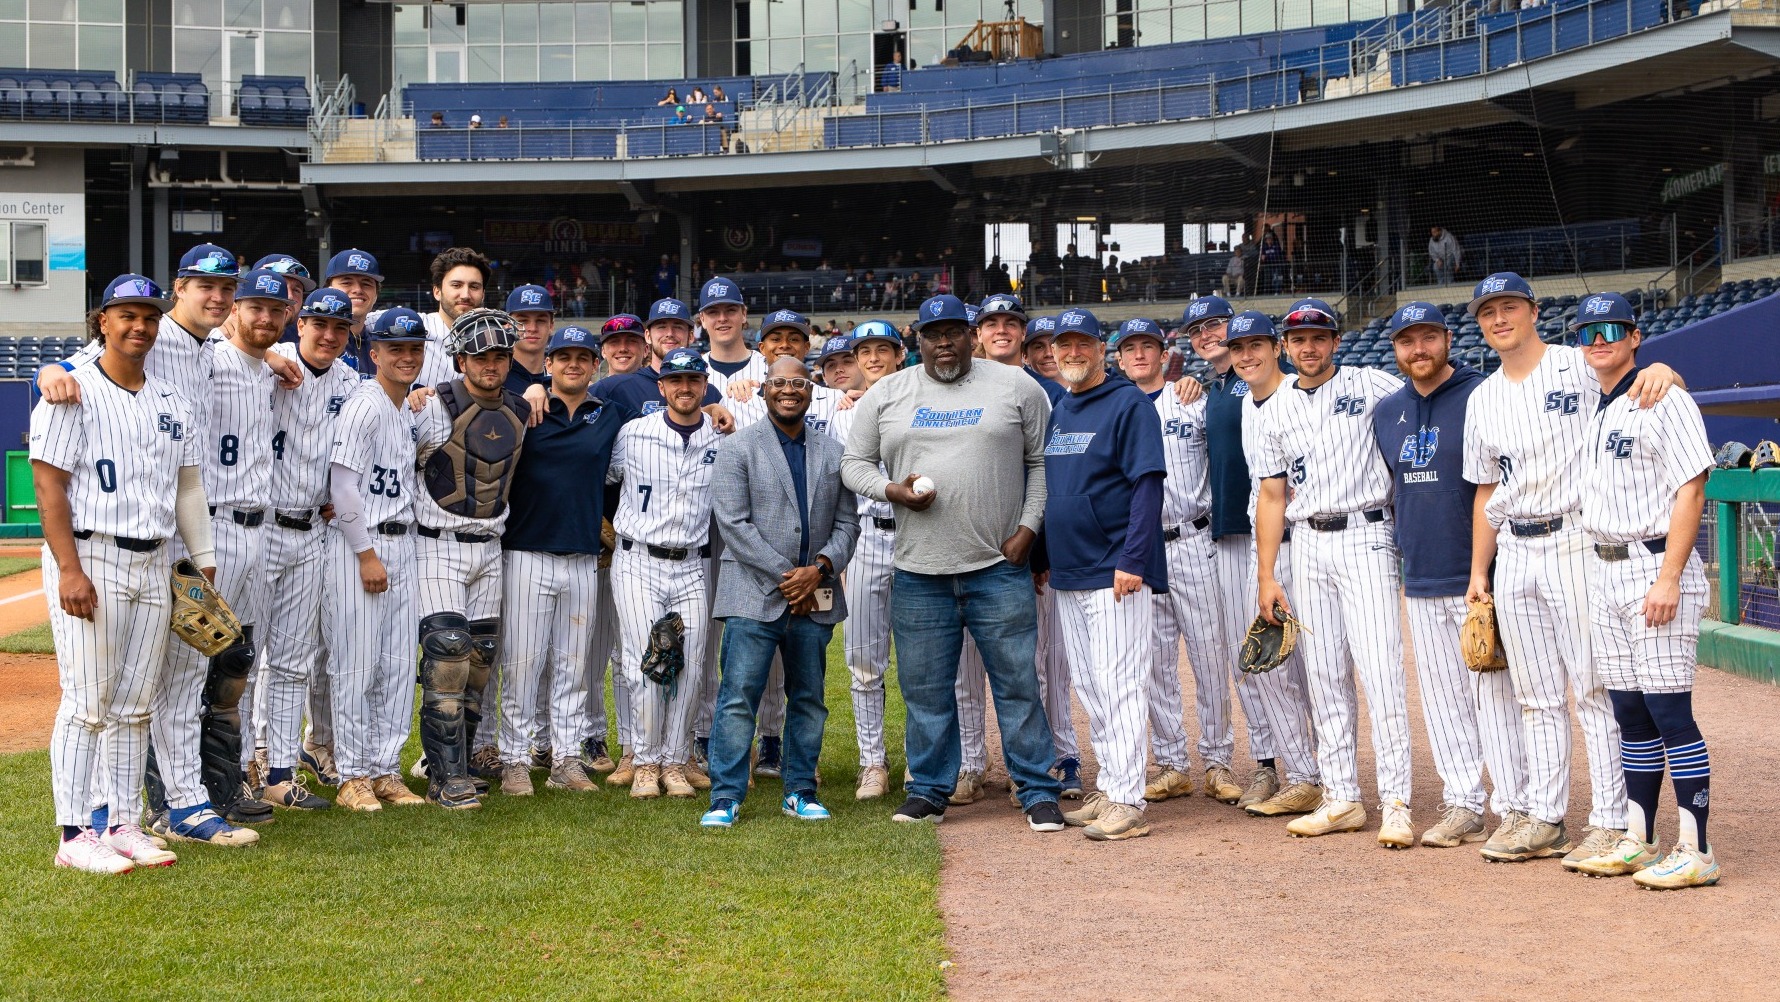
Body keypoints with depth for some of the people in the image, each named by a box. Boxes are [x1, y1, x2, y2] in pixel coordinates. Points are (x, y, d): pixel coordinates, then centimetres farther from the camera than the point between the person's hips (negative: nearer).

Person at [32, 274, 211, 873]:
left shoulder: (171, 401, 15)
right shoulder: (74, 392, -5)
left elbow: (187, 486, 19)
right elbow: (49, 485, -10)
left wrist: (203, 562, 13)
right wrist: (69, 570, -18)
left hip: (154, 565, 6)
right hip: (90, 560, -6)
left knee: (134, 705, 9)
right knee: (88, 703, -6)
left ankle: (123, 823, 16)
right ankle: (75, 834, -1)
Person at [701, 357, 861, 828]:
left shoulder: (833, 452, 13)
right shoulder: (738, 448, 1)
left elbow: (847, 523, 11)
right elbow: (734, 523, -7)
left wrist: (819, 568, -8)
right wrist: (785, 576, -11)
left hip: (815, 597, 4)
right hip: (755, 594, -4)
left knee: (808, 699, 9)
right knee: (739, 697, -7)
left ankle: (800, 791, 19)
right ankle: (726, 796, -2)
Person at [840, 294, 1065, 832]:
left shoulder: (1016, 387, 4)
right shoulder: (886, 394, 8)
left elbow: (1043, 460, 6)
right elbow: (854, 463, 11)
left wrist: (1028, 526, -4)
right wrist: (892, 490, -8)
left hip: (1000, 567, -2)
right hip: (918, 572, 2)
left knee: (1017, 683, 0)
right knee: (925, 688, 7)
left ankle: (1038, 793, 9)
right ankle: (929, 790, 21)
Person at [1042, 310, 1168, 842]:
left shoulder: (1128, 404, -7)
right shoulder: (1057, 412, 16)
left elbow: (1148, 485, -14)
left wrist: (1131, 560, -20)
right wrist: (1043, 558, 17)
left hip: (1116, 574, -8)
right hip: (1067, 574, 8)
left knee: (1119, 685, -9)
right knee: (1091, 689, 12)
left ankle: (1127, 803, -8)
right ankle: (1108, 788, 20)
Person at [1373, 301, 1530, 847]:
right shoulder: (1386, 412, 12)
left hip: (1480, 578, -6)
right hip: (1421, 582, 6)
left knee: (1495, 692, -4)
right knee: (1442, 697, 9)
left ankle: (1515, 810, 2)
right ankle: (1462, 807, 17)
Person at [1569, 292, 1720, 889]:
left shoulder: (1664, 402, -8)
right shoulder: (1591, 411, 16)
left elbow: (1691, 490, -14)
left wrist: (1668, 578, -21)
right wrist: (1599, 573, 16)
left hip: (1654, 565, -8)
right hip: (1603, 571, 8)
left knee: (1670, 711, -9)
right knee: (1630, 713, 11)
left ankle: (1696, 853, -5)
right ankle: (1637, 843, 17)